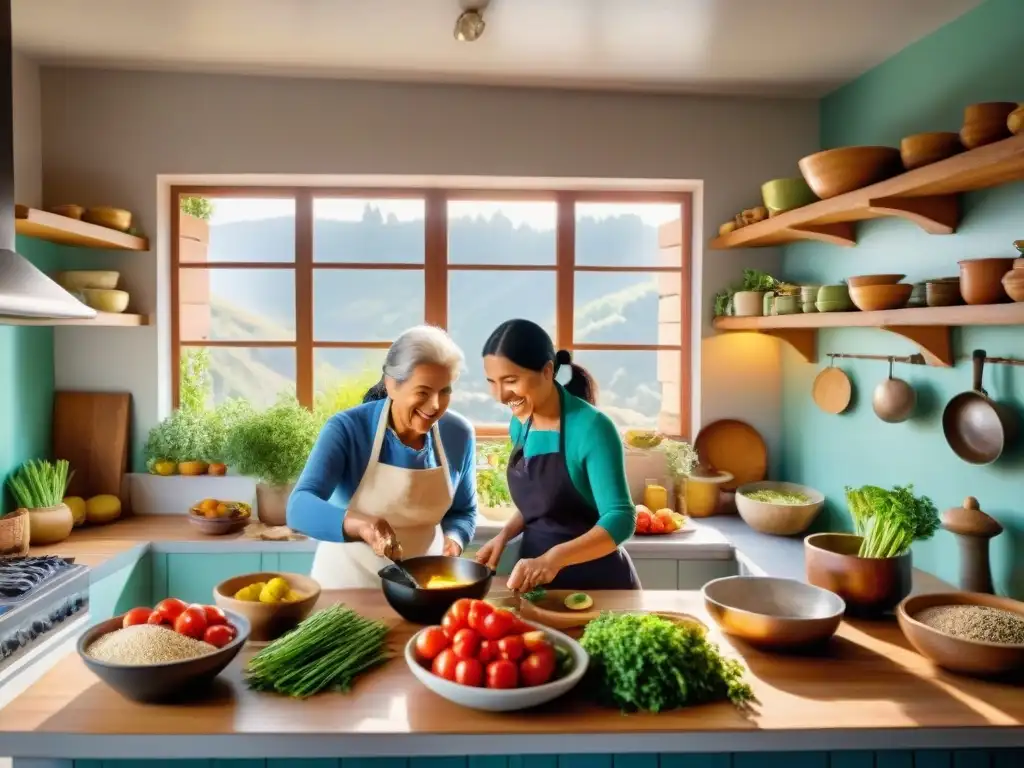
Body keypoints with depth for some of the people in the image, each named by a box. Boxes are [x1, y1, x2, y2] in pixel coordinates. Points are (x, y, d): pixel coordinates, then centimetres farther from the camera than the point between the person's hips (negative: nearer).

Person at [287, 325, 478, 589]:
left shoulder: (459, 435, -4)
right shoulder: (347, 428, -15)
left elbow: (463, 511, 9)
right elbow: (300, 507, -25)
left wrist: (453, 541, -12)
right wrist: (359, 524, -42)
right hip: (348, 583, -2)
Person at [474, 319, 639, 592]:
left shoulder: (591, 428, -20)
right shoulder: (519, 424, -1)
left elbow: (620, 519, -26)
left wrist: (554, 559, -38)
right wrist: (504, 535, -4)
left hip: (597, 582, -6)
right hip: (536, 581, 6)